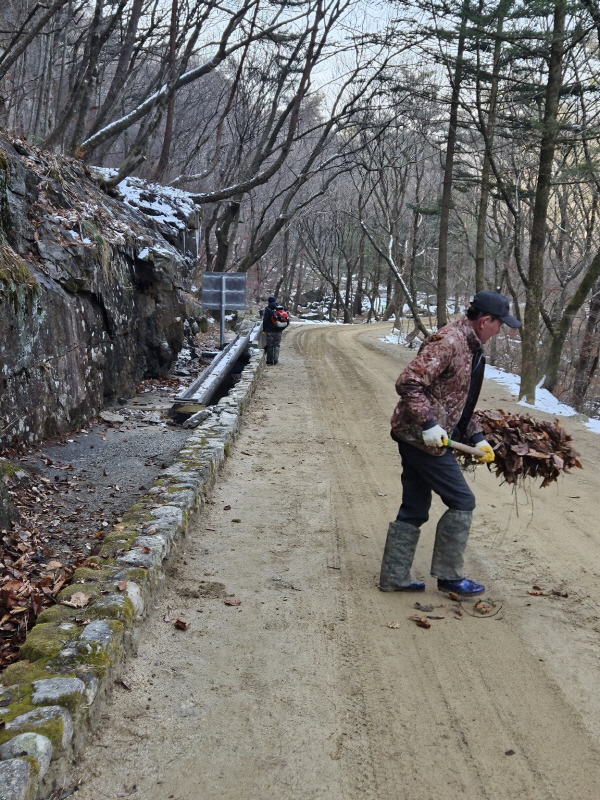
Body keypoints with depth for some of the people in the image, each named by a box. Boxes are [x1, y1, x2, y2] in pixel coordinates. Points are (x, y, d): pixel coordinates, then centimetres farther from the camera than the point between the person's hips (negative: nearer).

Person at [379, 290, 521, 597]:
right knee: (461, 501, -2)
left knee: (414, 509, 13)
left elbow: (461, 402, 23)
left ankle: (394, 576, 21)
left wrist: (477, 437, 13)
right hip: (422, 437, -10)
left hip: (417, 437, 10)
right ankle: (449, 575, 9)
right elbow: (408, 383, -25)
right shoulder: (448, 342, -17)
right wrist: (428, 423, -27)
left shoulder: (471, 348, 16)